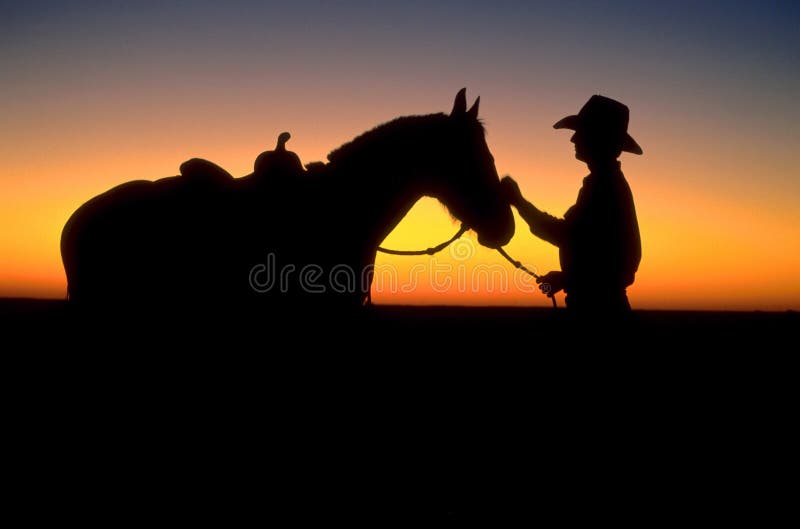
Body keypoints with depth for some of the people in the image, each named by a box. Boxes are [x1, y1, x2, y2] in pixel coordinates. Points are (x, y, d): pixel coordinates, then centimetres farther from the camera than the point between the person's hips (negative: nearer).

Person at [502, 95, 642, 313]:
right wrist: (566, 277, 18)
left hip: (596, 302, -10)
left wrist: (518, 201, -15)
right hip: (605, 299, 10)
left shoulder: (602, 183, -16)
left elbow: (568, 236, -22)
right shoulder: (612, 181, 16)